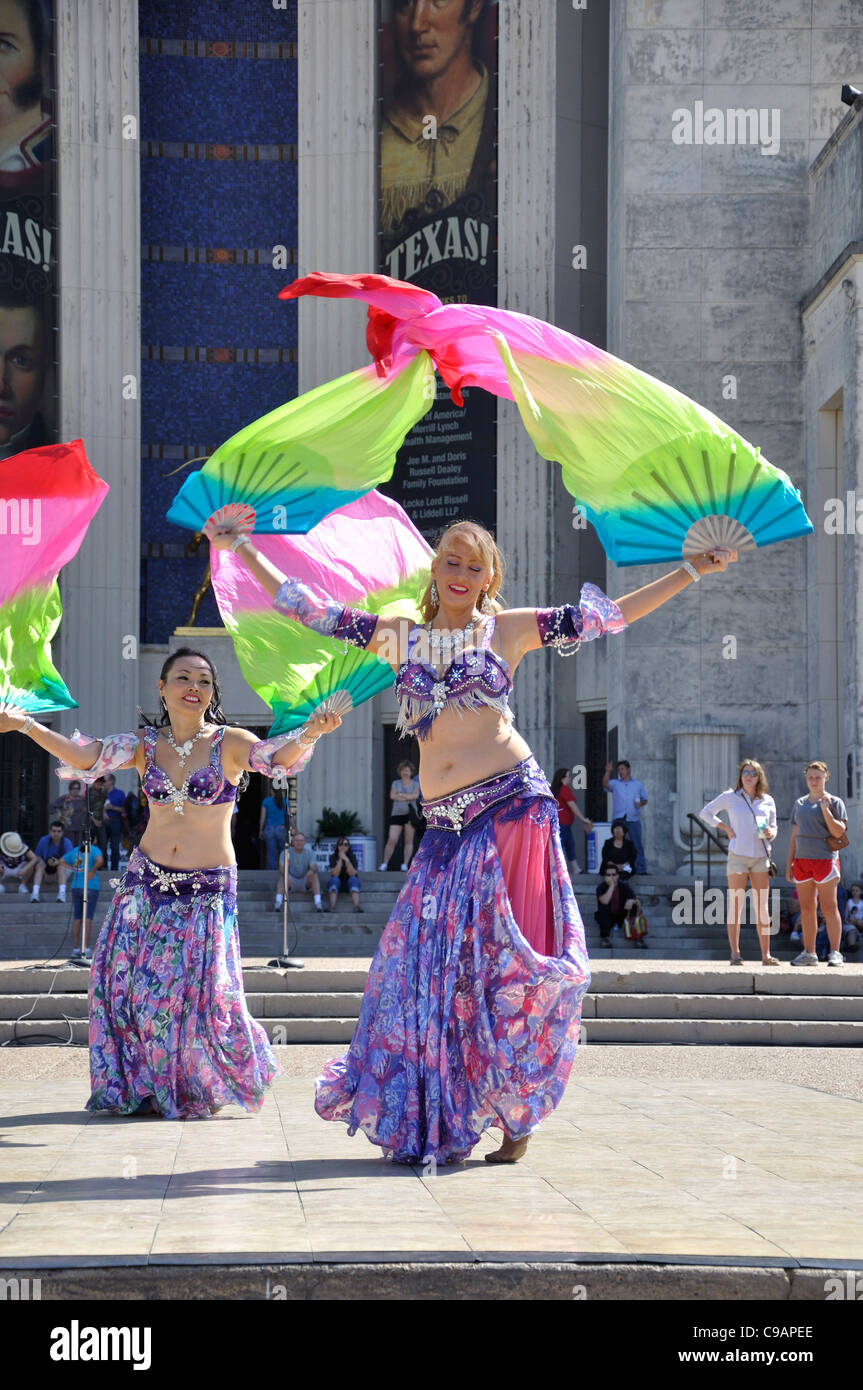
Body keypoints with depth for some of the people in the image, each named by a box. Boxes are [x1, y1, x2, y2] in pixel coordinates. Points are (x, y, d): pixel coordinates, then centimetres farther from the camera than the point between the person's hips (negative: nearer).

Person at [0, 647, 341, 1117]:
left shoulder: (229, 743, -5)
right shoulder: (145, 744, 3)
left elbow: (278, 757, -22)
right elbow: (85, 756, -10)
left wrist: (309, 734, -44)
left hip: (208, 888, -3)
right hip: (147, 880, 3)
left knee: (200, 990, -6)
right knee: (128, 980, -3)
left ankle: (200, 1089, 19)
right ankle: (135, 1087, 15)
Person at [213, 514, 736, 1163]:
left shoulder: (508, 629, 8)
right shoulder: (399, 636, 15)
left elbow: (611, 614, 8)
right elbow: (309, 609, 17)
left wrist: (691, 571, 5)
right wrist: (243, 549, 17)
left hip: (513, 805, -3)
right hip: (445, 826, 3)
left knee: (510, 961, -4)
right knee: (430, 962, 0)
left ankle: (518, 1117, 6)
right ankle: (428, 1120, 11)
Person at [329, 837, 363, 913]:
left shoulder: (352, 856, -6)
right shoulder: (333, 857, -7)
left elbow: (352, 874, -18)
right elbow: (335, 874, -18)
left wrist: (346, 860, -28)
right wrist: (340, 860, -23)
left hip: (350, 884, 0)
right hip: (337, 884, 0)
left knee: (353, 879, -32)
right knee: (334, 879, -32)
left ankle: (356, 907, -50)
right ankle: (332, 908, -48)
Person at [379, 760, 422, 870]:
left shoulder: (415, 784, 12)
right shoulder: (396, 783, 14)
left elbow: (415, 795, -6)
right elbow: (392, 796, -2)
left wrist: (401, 795, -3)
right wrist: (408, 797, -6)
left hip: (410, 814, 0)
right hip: (397, 814, 0)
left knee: (409, 840, -3)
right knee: (392, 840, -8)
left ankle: (405, 864, -2)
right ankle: (384, 863, -3)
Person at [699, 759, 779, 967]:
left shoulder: (768, 801, 12)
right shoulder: (730, 797, 5)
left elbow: (773, 828, 17)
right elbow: (705, 812, 13)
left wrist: (769, 833, -7)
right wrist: (725, 828, 1)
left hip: (761, 855, 3)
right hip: (738, 854, -2)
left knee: (762, 906, 1)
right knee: (735, 905, -4)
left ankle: (765, 954, 1)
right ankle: (735, 953, -3)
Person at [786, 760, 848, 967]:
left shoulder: (833, 802, 1)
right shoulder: (800, 804, 16)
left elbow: (839, 832, -10)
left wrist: (825, 809, -15)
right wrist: (789, 863, 13)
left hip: (825, 859, -5)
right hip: (802, 861, 5)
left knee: (829, 908, -6)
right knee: (806, 909, 6)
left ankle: (835, 953, -4)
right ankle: (808, 953, 10)